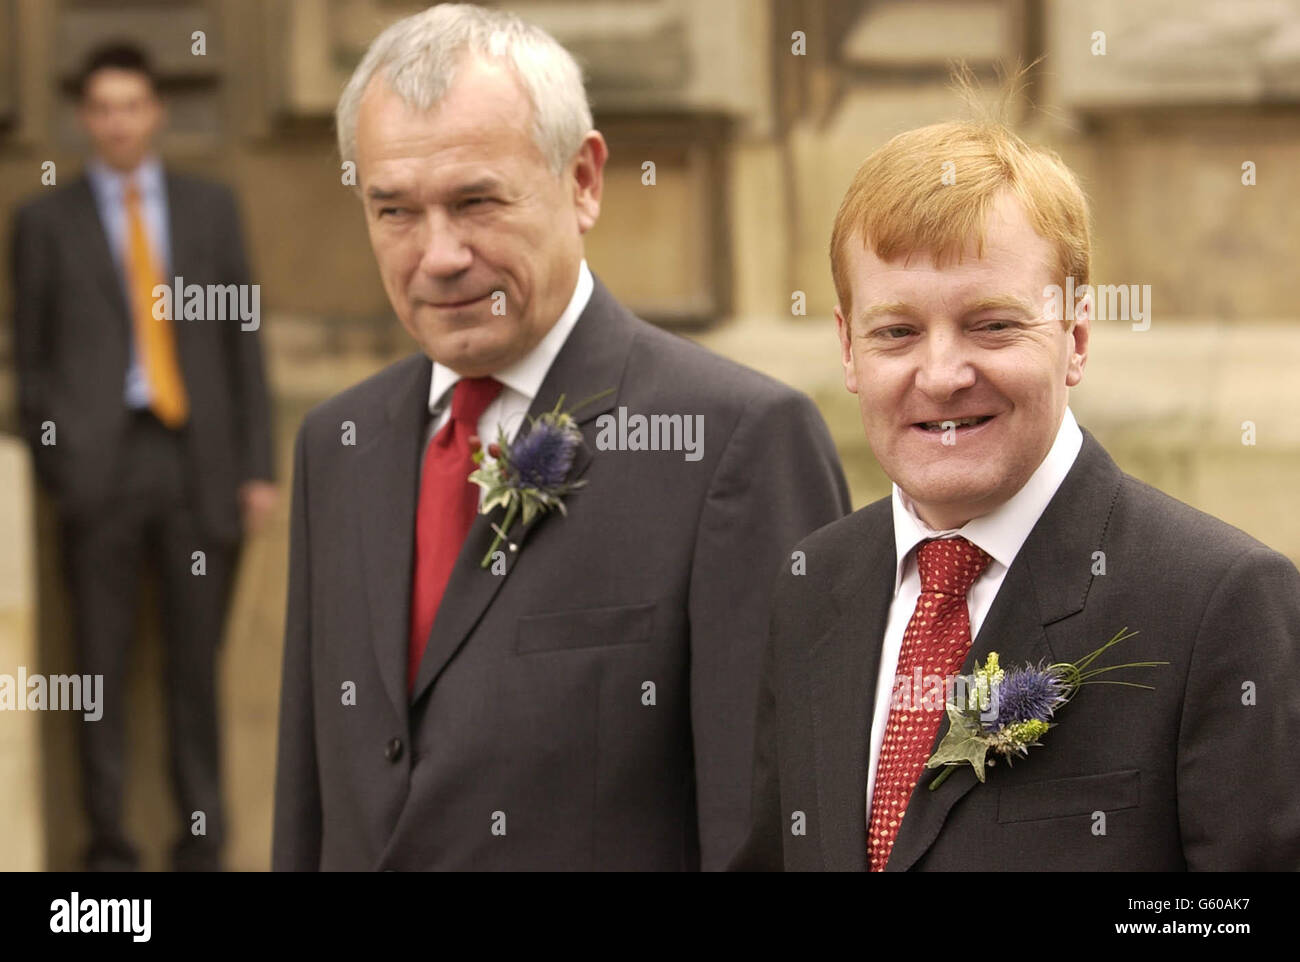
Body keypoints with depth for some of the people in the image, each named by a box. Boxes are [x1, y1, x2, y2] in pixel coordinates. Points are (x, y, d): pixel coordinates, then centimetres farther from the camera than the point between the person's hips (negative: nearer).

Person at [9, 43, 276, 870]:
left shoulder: (210, 209, 12)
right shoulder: (47, 221, 8)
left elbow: (244, 339, 11)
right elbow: (31, 358, 8)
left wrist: (257, 466, 5)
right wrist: (50, 463, -3)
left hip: (198, 461, 1)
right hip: (101, 462, -1)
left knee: (197, 664, 4)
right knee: (103, 666, 0)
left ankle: (203, 846, 11)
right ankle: (109, 844, 6)